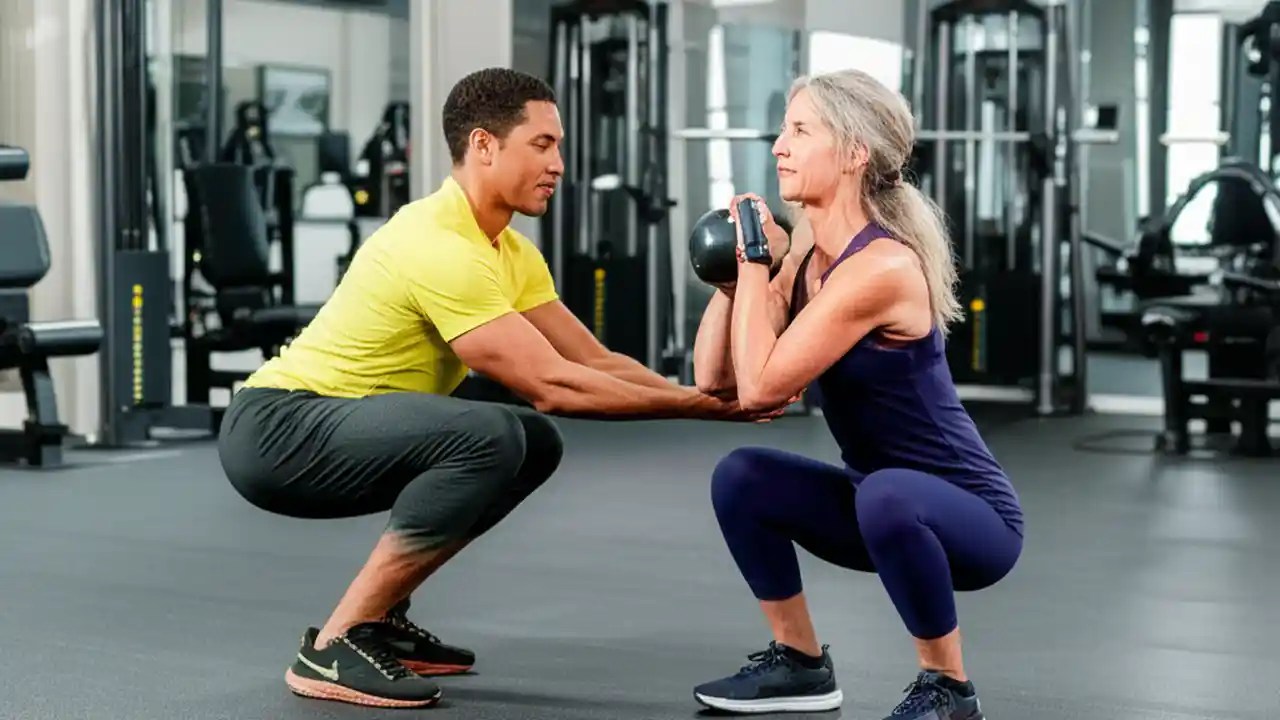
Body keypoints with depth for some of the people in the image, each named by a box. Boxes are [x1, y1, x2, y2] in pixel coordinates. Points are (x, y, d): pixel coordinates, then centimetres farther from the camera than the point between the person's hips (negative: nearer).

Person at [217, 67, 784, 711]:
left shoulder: (511, 251, 8)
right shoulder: (440, 247, -23)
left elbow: (594, 360, 7)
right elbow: (549, 385, -25)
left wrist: (707, 395, -6)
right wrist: (699, 405, -20)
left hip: (334, 425, 10)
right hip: (275, 431, -10)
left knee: (534, 441, 11)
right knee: (489, 435, -30)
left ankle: (379, 616, 13)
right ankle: (334, 646, -19)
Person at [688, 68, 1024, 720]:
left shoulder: (882, 266, -25)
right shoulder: (807, 259, 1)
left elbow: (759, 387, -28)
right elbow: (711, 378, -1)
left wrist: (755, 261, -20)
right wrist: (735, 265, -4)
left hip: (971, 514, -8)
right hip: (892, 504, 8)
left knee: (886, 496, -37)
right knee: (740, 478, -1)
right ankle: (801, 663, 14)